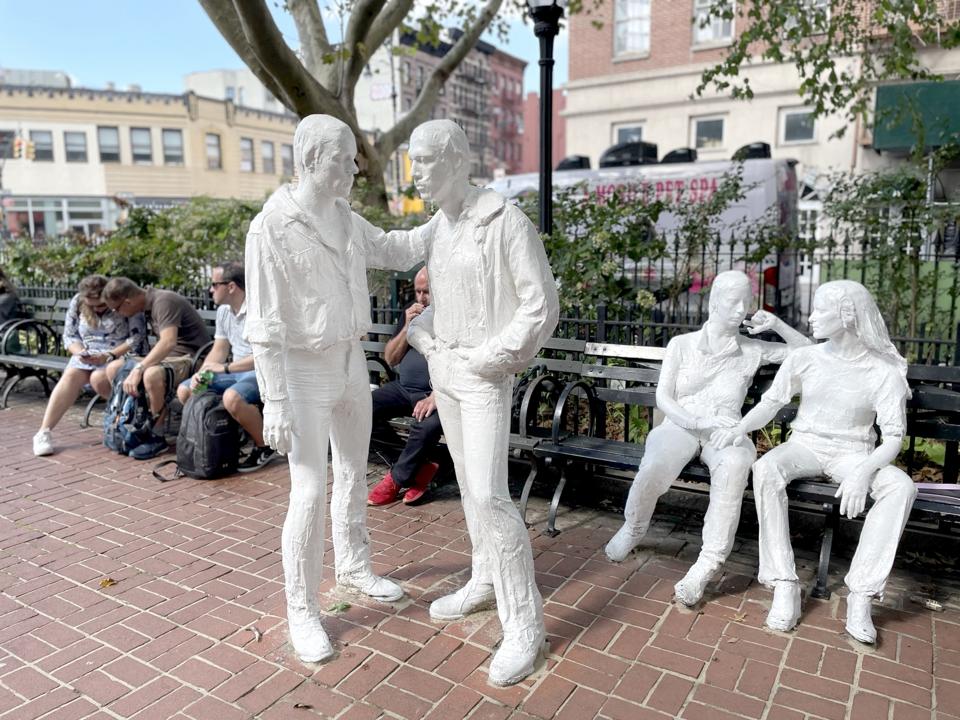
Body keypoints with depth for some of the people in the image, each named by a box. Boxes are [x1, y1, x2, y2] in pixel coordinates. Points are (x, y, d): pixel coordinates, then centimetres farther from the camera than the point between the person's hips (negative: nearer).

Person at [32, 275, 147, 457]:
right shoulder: (77, 303, 3)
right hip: (88, 355, 5)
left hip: (121, 355, -4)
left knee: (98, 379, -32)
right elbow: (69, 336, 8)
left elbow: (137, 339, -16)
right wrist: (80, 352, -13)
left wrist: (109, 356, -24)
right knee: (71, 376, -23)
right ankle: (44, 431, -26)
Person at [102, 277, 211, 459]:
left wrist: (138, 368, -36)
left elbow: (168, 342, -33)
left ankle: (154, 436, -19)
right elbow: (162, 344, 14)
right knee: (113, 368, 5)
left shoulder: (164, 301, -19)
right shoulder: (149, 304, 10)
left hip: (190, 357, -10)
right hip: (167, 356, 10)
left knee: (151, 375, -37)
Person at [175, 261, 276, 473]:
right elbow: (219, 350, 15)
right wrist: (202, 374, -3)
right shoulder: (223, 311, 10)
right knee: (185, 390, 3)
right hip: (236, 372, 9)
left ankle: (265, 447, -13)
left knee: (232, 398, -37)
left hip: (262, 373, -9)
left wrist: (225, 368, -23)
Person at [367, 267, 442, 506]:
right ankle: (419, 468, -9)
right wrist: (408, 327, -2)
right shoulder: (412, 313, 13)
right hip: (403, 388, 6)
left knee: (427, 425, -37)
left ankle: (396, 479, -8)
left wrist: (436, 397, -24)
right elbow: (390, 359, 12)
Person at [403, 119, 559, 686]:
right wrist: (419, 332, 2)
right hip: (443, 367, 8)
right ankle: (486, 582, 32)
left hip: (484, 375, -8)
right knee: (470, 481, 16)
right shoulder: (435, 230, 8)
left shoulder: (507, 220, -16)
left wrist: (495, 358, -20)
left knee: (489, 495, -13)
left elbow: (542, 306, -16)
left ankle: (524, 624, 0)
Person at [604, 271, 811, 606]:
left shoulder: (753, 350, 11)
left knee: (735, 465, -38)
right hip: (680, 425, -1)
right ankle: (633, 529, -4)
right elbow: (662, 397, 0)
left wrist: (777, 324, 2)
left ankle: (708, 563, -33)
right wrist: (698, 421, -17)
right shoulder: (682, 344, 6)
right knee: (655, 467, -35)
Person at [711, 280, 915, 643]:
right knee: (766, 469, -33)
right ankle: (784, 586, -30)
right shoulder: (803, 359, 0)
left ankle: (861, 593, -26)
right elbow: (770, 404, 4)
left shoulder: (884, 372, -7)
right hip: (805, 445, 1)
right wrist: (738, 429, -15)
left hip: (853, 454, 0)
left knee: (902, 486, -31)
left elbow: (894, 436, -10)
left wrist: (865, 470, -30)